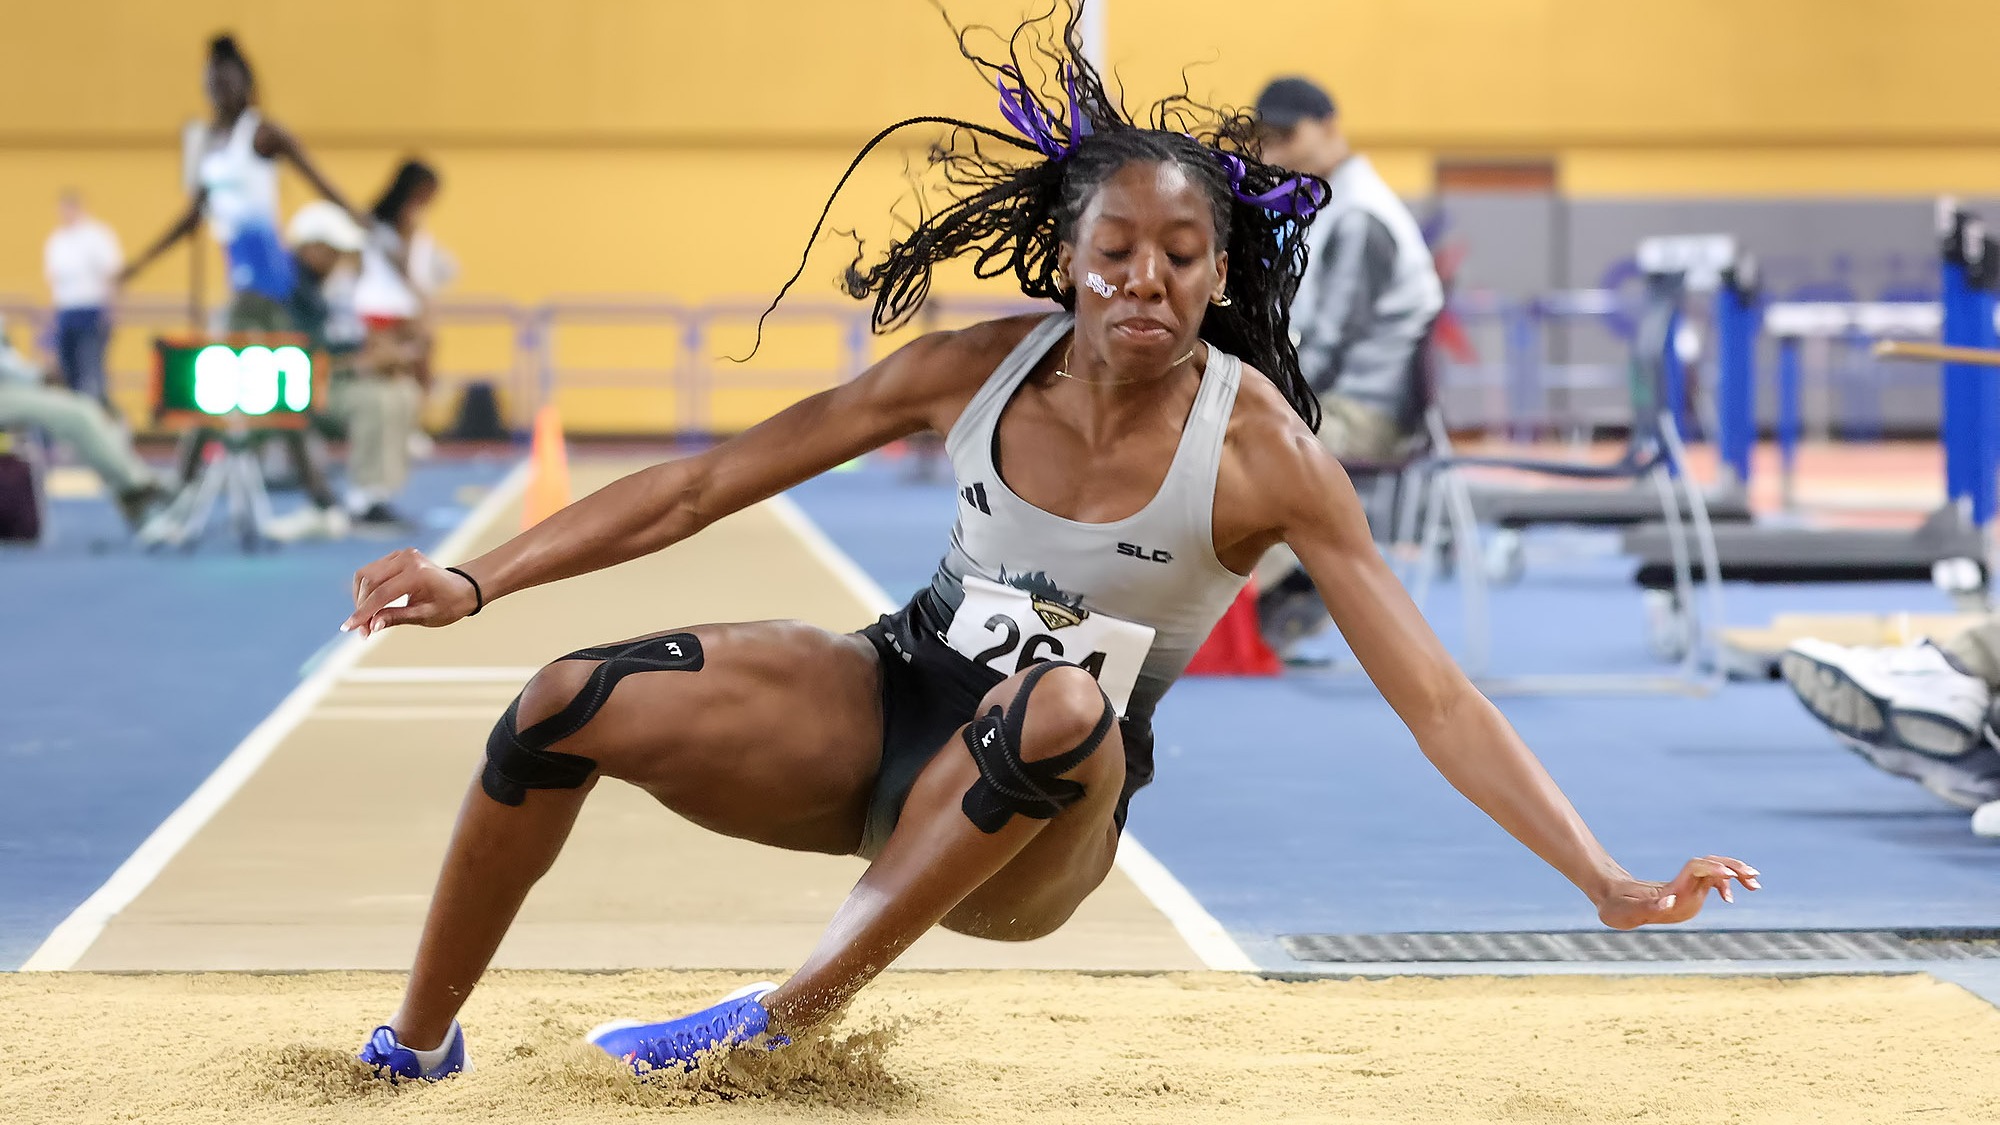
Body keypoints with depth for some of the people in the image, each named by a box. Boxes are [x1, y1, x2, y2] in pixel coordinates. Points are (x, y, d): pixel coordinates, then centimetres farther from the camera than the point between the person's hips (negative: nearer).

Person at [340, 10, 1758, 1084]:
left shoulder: (1259, 448, -16)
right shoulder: (980, 369, -8)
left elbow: (1435, 696, -17)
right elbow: (706, 485, -1)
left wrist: (1611, 883, -27)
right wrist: (477, 580, -7)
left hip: (1035, 831, -3)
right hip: (885, 706, 3)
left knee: (1061, 704, -41)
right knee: (571, 706, -20)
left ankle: (784, 1018, -26)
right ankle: (413, 1053, 2)